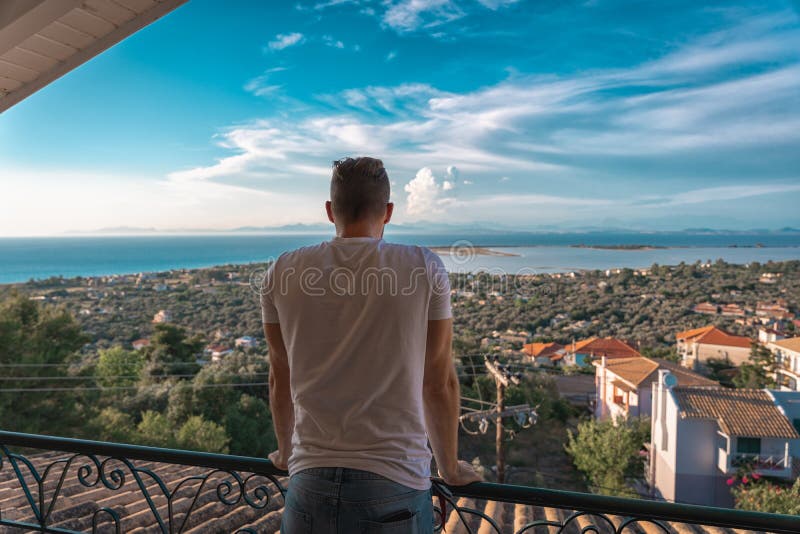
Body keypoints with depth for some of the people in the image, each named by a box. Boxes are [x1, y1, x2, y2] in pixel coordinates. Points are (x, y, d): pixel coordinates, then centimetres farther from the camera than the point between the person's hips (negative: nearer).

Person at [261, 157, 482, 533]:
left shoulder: (284, 272, -2)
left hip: (310, 484, 2)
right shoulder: (425, 269, -8)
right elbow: (440, 382, -1)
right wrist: (450, 467, 15)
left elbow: (280, 379, 9)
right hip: (395, 485, -1)